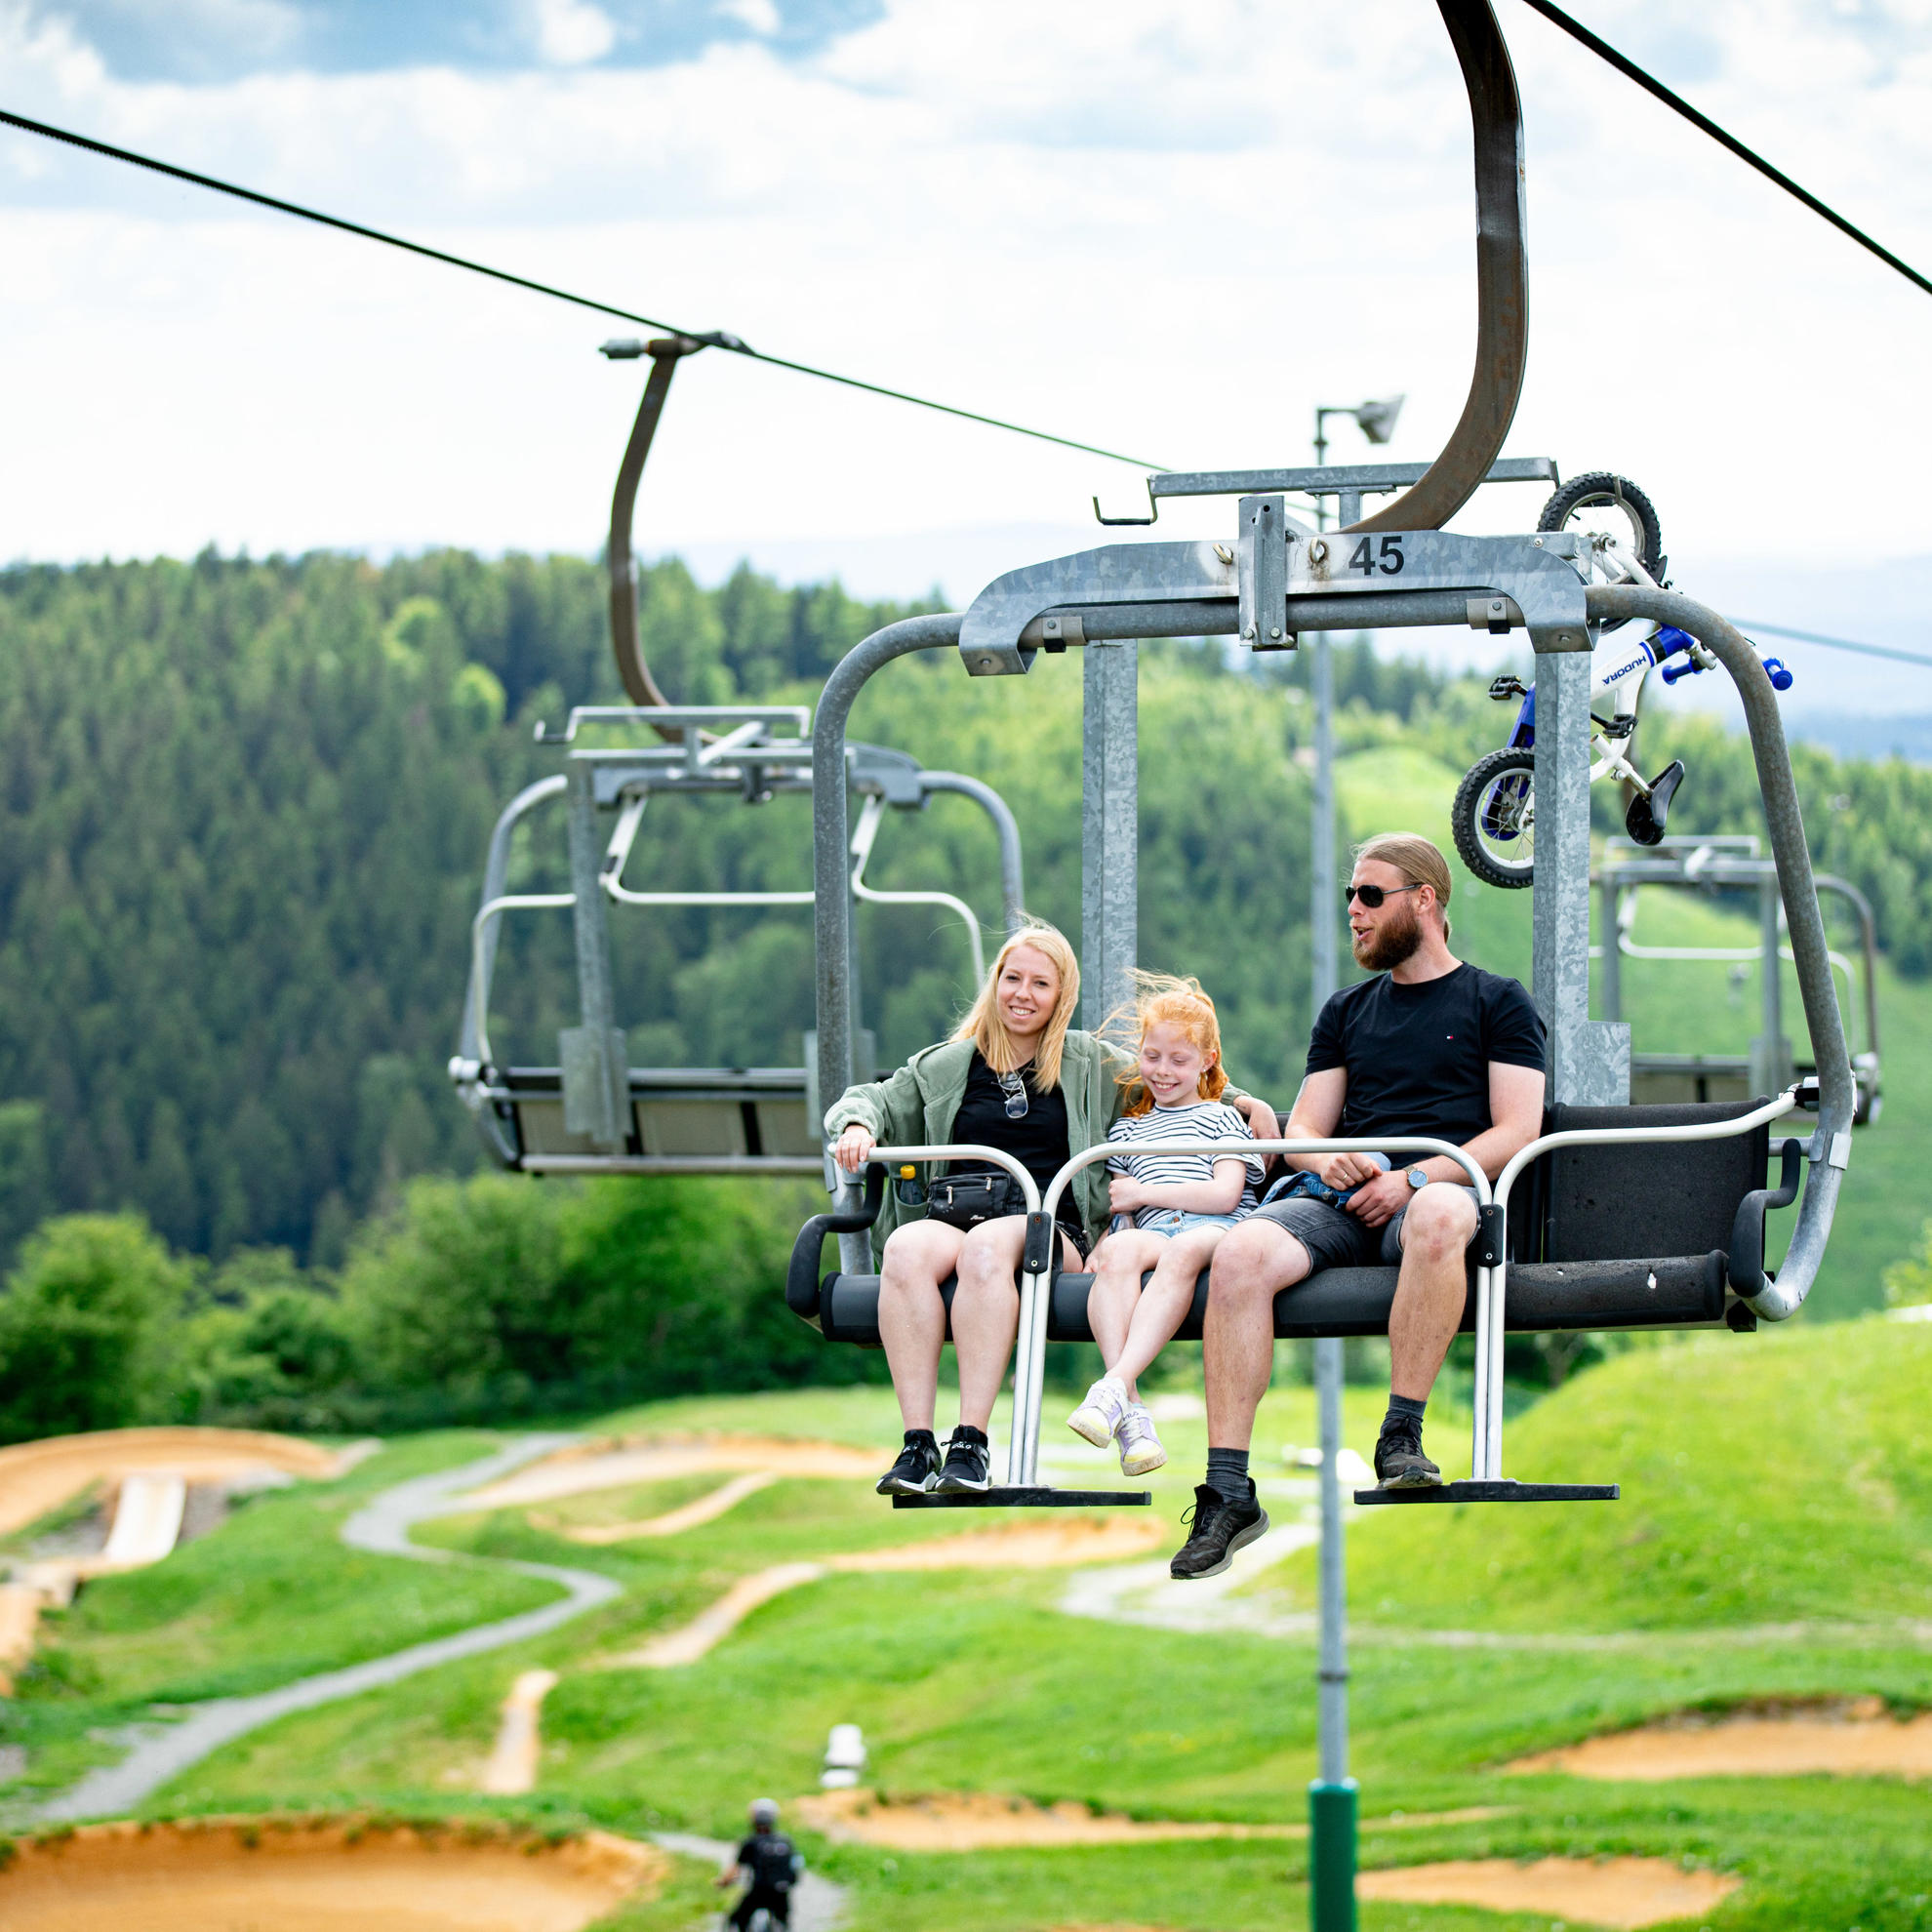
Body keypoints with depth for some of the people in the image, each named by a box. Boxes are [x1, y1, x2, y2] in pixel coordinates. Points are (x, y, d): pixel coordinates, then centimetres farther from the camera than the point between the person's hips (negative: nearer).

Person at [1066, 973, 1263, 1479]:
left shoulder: (1220, 1118, 19)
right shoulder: (1127, 1128, 31)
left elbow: (1225, 1195, 3)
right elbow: (1123, 1209, 24)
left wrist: (1143, 1194, 3)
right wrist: (1112, 1234, 0)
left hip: (1215, 1229, -3)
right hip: (1153, 1230, 3)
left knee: (1183, 1249, -42)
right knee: (1119, 1250, -37)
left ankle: (1115, 1385, -56)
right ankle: (1129, 1409, -50)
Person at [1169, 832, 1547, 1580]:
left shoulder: (1497, 1003, 14)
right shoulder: (1346, 1012, 28)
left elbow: (1516, 1132, 3)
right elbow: (1301, 1131, 22)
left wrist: (1414, 1179, -12)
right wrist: (1326, 1160, -4)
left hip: (1444, 1185, -4)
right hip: (1345, 1200, 4)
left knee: (1438, 1217, -44)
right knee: (1241, 1253, -31)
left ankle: (1401, 1436, -38)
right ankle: (1227, 1491, -35)